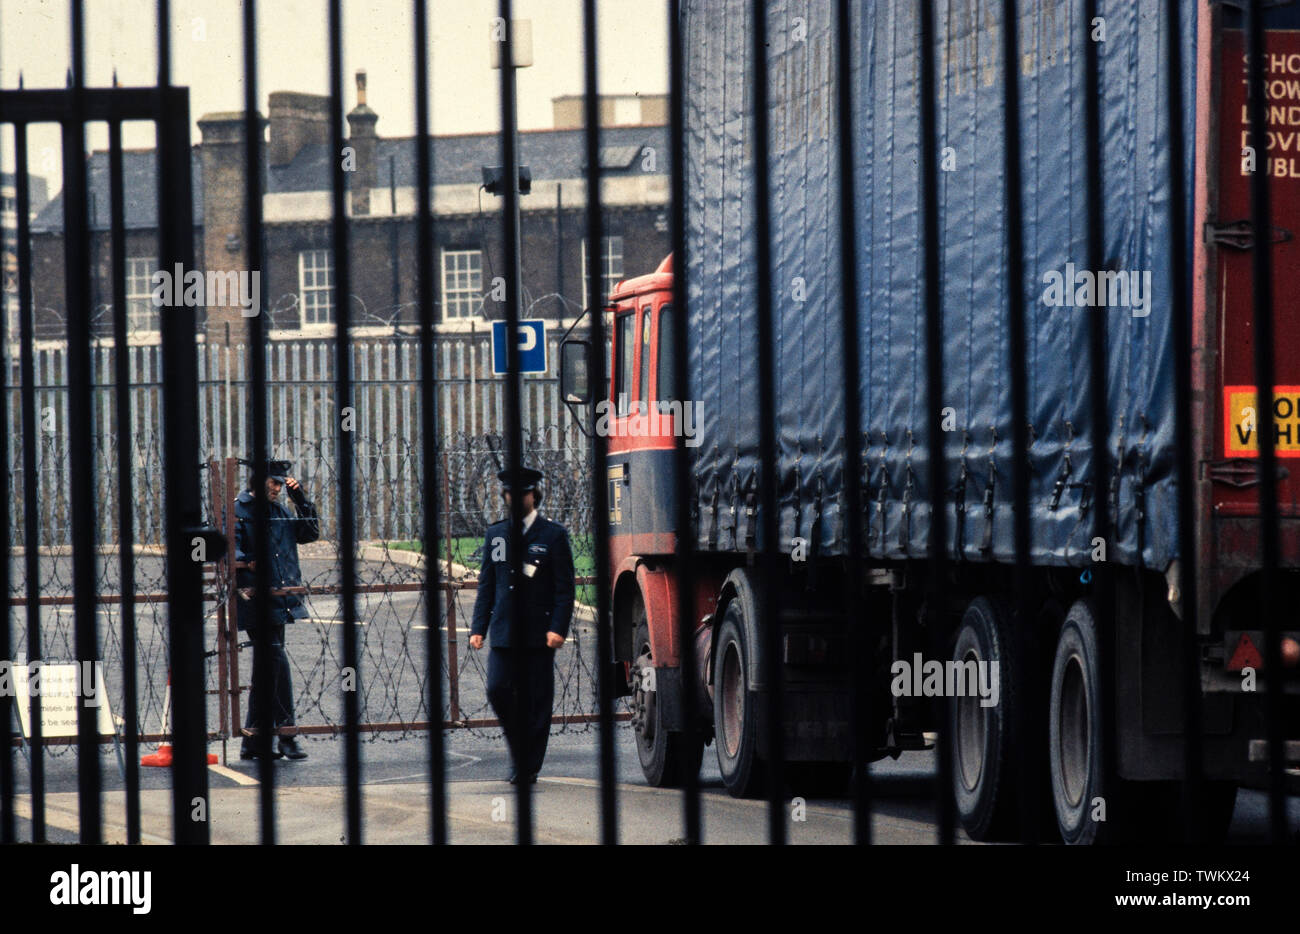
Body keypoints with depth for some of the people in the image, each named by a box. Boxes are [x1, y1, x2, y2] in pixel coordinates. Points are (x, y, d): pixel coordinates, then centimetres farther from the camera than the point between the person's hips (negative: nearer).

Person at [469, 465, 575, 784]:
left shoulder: (553, 534, 1)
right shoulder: (495, 533, 12)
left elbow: (564, 588, -2)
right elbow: (486, 585, 14)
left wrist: (558, 628, -13)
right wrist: (478, 627, 5)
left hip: (538, 634, -3)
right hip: (503, 632, 3)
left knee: (536, 700, -2)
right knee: (498, 690, -9)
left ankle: (529, 767, 6)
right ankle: (518, 749, 11)